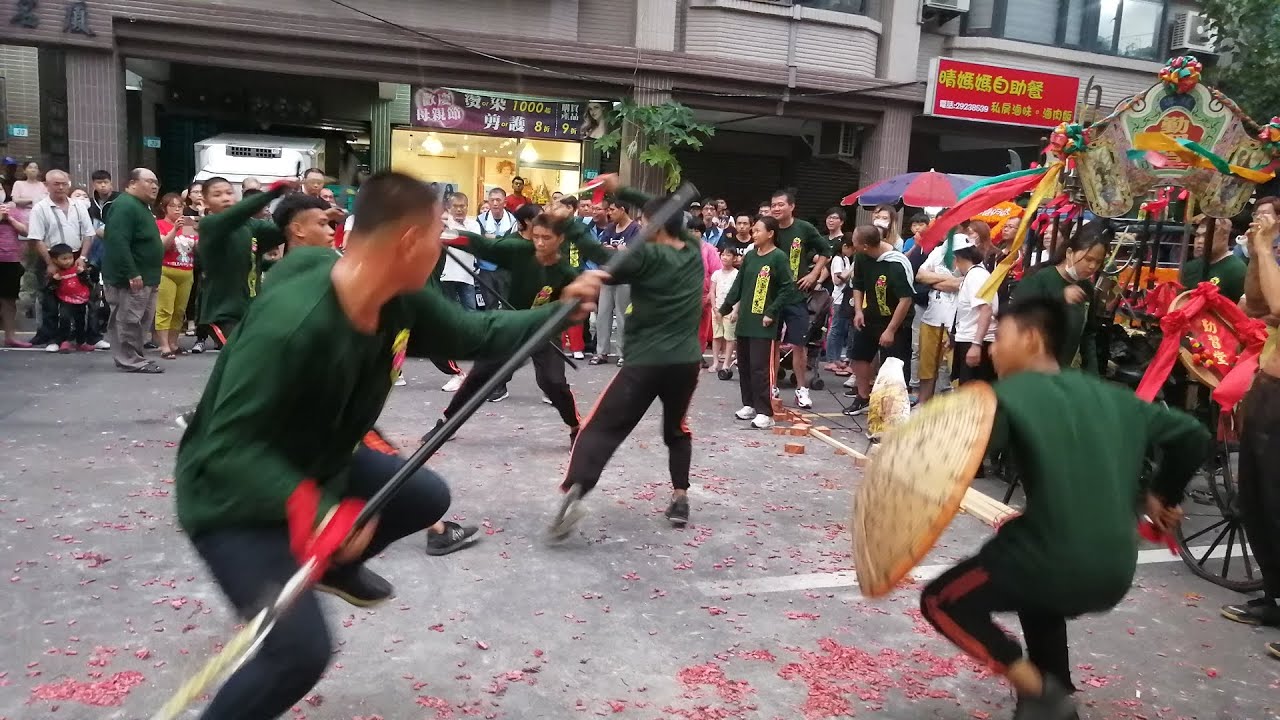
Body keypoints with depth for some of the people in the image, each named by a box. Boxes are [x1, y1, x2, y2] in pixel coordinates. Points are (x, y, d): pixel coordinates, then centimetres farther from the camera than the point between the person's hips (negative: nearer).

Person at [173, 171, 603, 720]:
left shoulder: (403, 304, -12)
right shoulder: (291, 322, -37)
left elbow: (477, 335, 4)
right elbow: (227, 446, -34)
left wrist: (560, 310, 2)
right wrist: (311, 508, -46)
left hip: (317, 464, 8)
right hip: (231, 497, -8)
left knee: (427, 497, 17)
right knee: (302, 649, -16)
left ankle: (331, 566, 40)